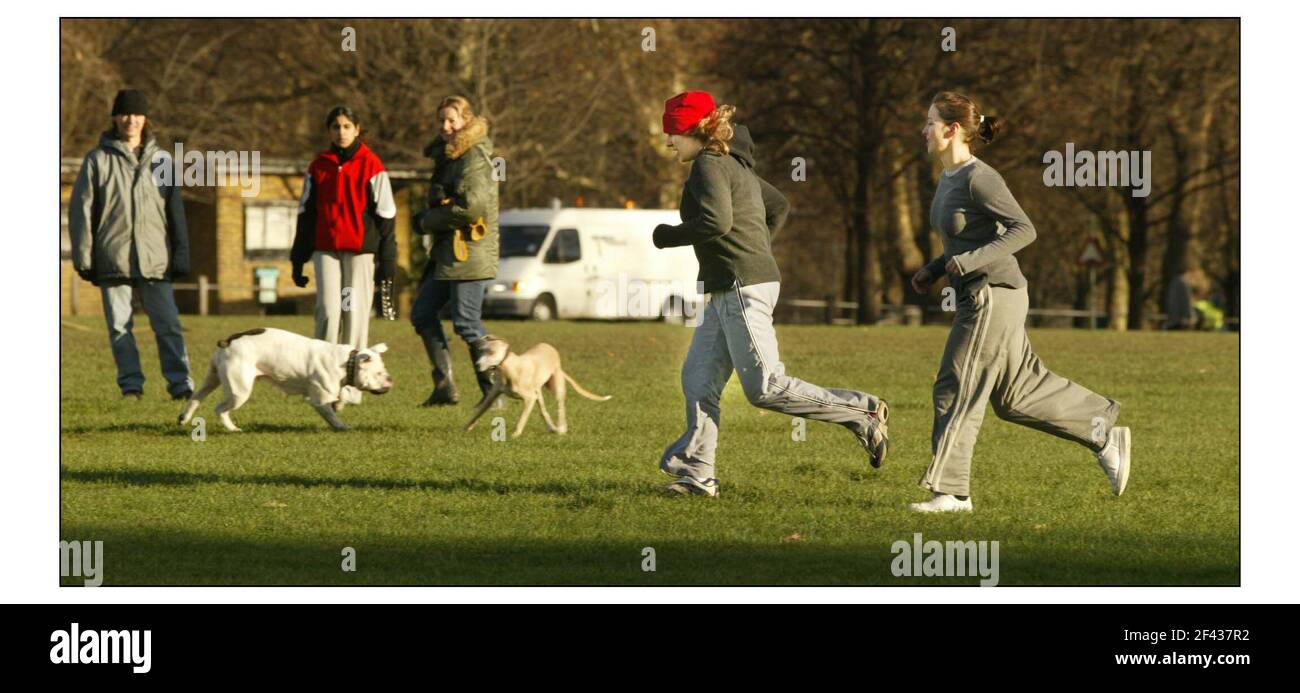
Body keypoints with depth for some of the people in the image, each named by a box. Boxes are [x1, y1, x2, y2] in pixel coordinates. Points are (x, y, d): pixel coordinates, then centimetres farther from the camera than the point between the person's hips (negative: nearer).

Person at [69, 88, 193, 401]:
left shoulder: (161, 160, 11)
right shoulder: (98, 160, 5)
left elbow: (175, 211, 13)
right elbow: (82, 209, 4)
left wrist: (181, 256, 7)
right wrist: (83, 257, -3)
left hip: (155, 258, 1)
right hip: (113, 257, -1)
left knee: (167, 323, -5)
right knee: (119, 325, 1)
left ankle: (180, 382, -4)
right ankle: (131, 384, 7)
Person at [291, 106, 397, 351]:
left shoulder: (371, 164, 1)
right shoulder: (318, 167, 11)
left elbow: (385, 214, 1)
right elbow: (306, 214, 16)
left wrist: (387, 261, -3)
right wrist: (298, 259, 14)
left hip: (361, 250, -2)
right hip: (326, 250, 2)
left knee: (355, 312, -3)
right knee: (328, 311, -6)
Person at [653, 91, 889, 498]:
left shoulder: (709, 164, -11)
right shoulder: (735, 164, 19)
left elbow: (716, 221, -25)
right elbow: (778, 206, 31)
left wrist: (666, 236, -11)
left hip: (742, 288, -10)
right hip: (728, 293, 10)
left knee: (765, 387, -10)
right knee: (698, 379, 7)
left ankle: (863, 413, -6)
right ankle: (697, 472, 5)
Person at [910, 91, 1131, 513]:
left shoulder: (979, 178, -16)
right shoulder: (949, 180, 13)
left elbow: (1023, 230, -19)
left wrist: (969, 262, -24)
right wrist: (931, 271, 14)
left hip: (994, 296, -10)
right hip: (978, 298, 10)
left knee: (956, 390, -5)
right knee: (1020, 394, 14)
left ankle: (951, 491, 0)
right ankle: (1104, 435, 22)